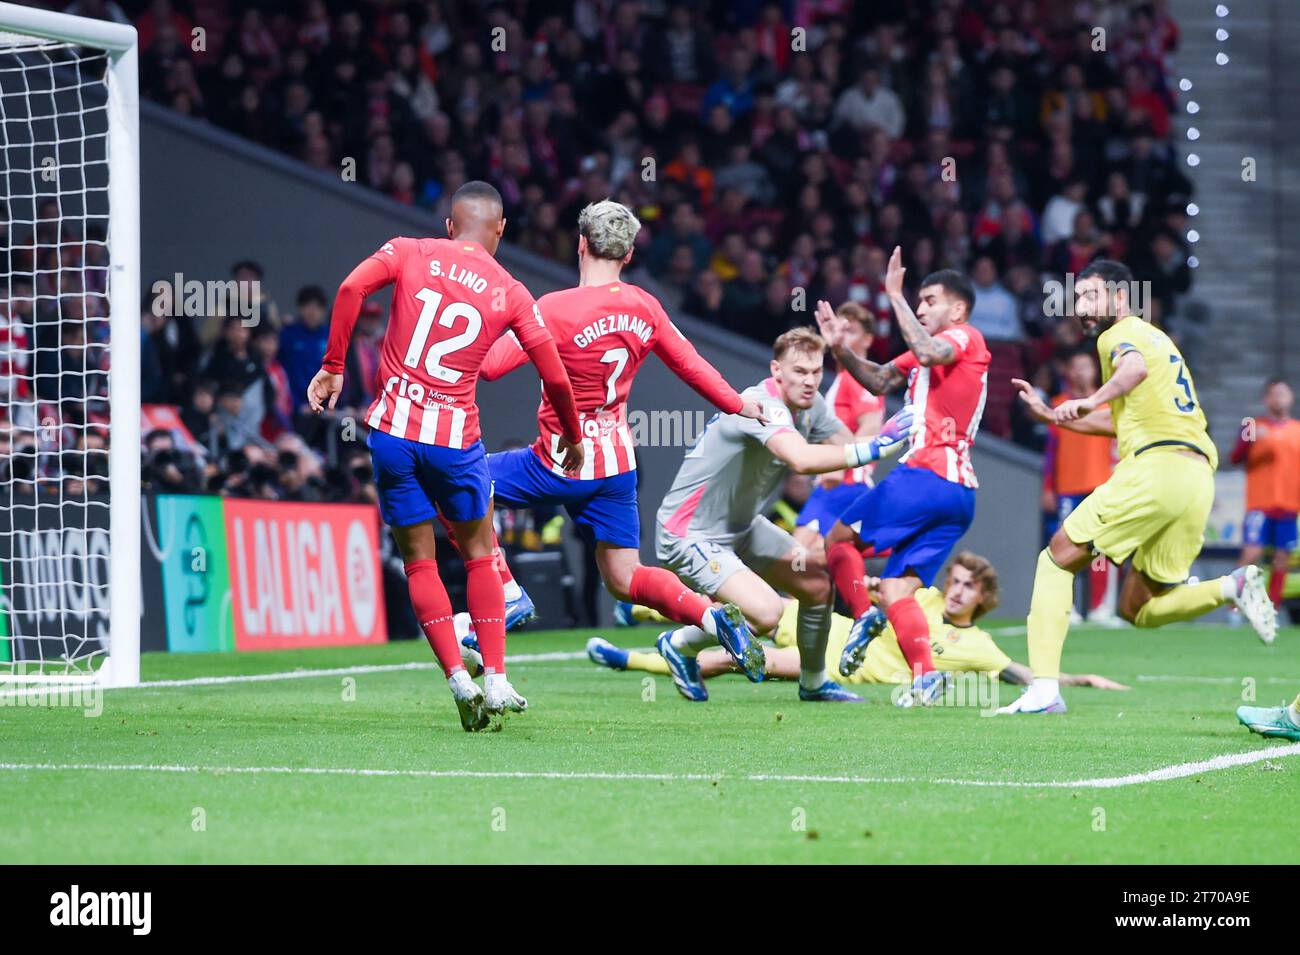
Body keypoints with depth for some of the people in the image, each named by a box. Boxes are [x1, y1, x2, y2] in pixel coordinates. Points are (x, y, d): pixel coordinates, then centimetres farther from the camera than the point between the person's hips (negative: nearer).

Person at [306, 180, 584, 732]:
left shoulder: (408, 253, 5)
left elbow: (352, 288, -13)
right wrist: (572, 438, 20)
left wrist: (333, 367, -5)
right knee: (479, 554, 17)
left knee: (419, 562, 10)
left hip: (392, 431, 1)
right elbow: (555, 378, 3)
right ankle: (496, 681, 11)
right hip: (455, 437, -1)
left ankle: (459, 681, 1)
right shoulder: (510, 294, 4)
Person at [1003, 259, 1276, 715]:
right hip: (1199, 477, 9)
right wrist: (1048, 414, 39)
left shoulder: (1119, 333, 3)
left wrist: (1090, 401, -34)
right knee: (1137, 608, 15)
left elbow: (1135, 367, -23)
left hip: (1155, 466, -9)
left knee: (1057, 560, 1)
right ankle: (1231, 587, -8)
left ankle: (1044, 688, -12)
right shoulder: (1157, 337, 31)